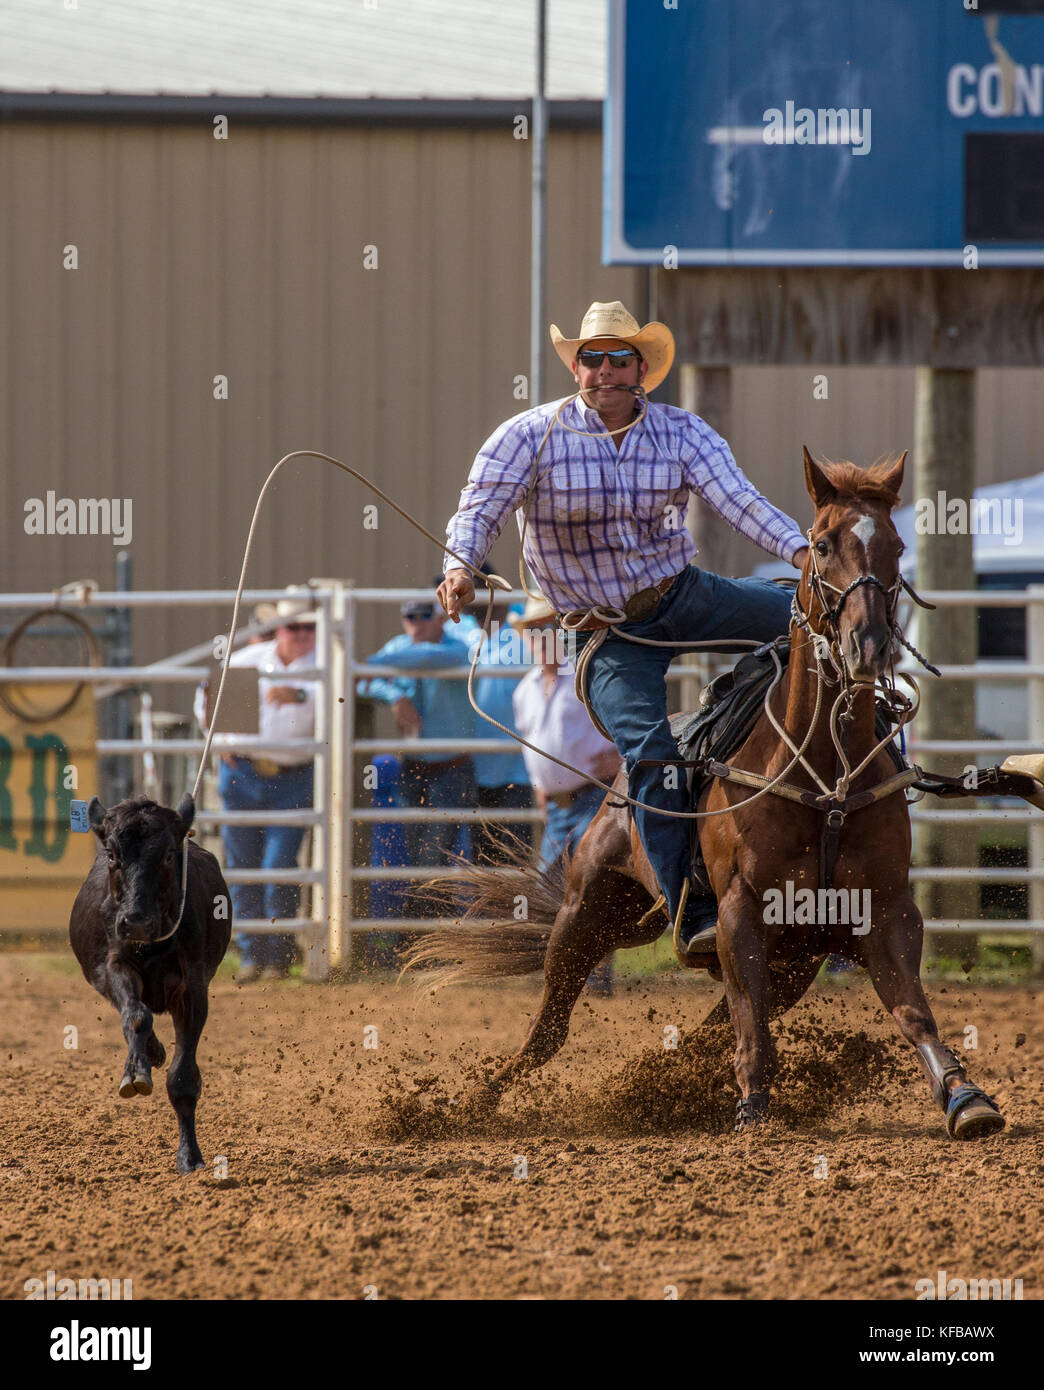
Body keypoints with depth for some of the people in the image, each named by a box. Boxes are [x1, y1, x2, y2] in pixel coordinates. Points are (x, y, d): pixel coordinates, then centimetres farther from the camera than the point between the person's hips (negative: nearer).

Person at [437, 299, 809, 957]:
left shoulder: (681, 431, -2)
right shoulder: (533, 435, -7)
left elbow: (738, 498, -15)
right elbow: (481, 508, -14)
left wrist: (800, 551, -32)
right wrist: (460, 567, -37)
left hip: (685, 595, 3)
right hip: (611, 635, -3)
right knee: (651, 758, -21)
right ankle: (694, 916, -19)